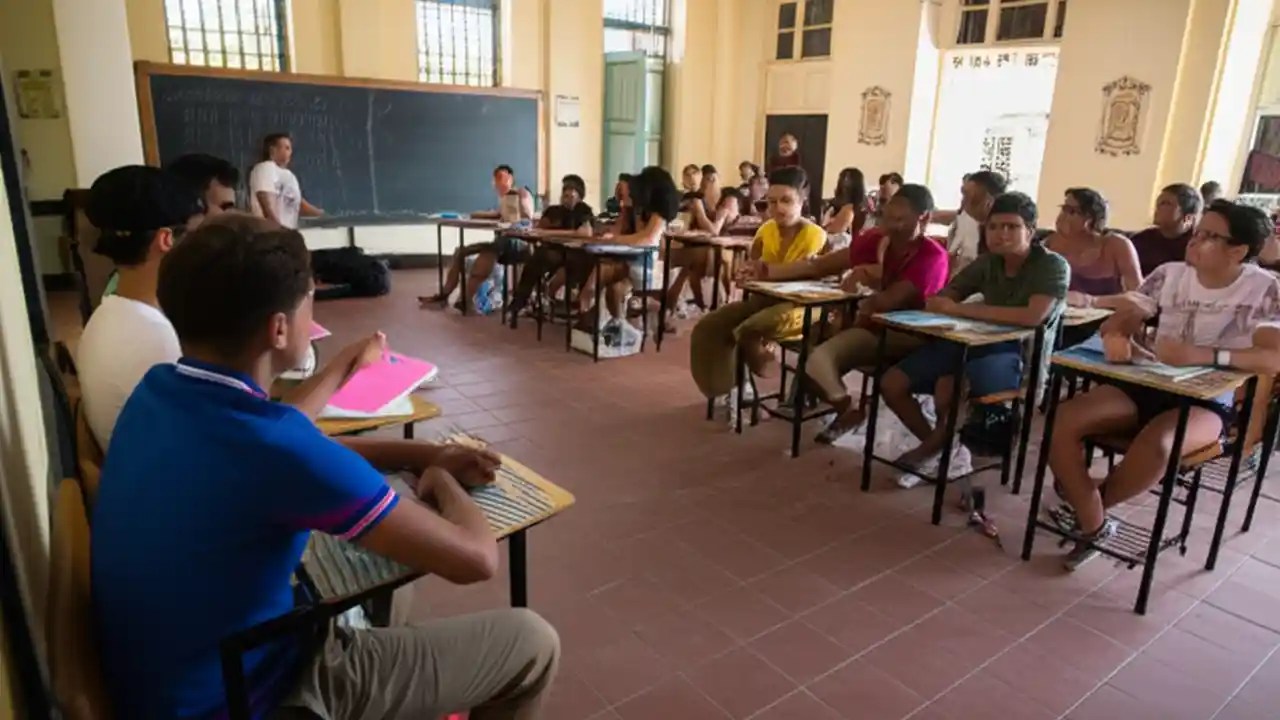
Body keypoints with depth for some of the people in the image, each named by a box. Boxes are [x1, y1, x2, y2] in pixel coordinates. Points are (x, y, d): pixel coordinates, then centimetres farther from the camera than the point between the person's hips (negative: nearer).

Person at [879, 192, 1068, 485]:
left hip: (1022, 356, -6)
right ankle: (938, 447, 13)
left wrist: (961, 309, -27)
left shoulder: (1053, 266, -11)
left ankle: (929, 449, -2)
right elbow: (942, 298, 5)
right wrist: (942, 303, -21)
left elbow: (1033, 317, -28)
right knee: (891, 384, -8)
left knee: (947, 387, -35)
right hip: (980, 344, 6)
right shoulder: (987, 262, 6)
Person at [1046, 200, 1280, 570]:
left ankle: (1088, 506, -6)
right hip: (1148, 386, 4)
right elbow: (1120, 321, 2)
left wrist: (1203, 355, -34)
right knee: (1062, 421, -22)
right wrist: (1115, 338, -23)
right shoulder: (1170, 274, 6)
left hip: (1207, 403, -4)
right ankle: (1094, 526, -9)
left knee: (1155, 444, -38)